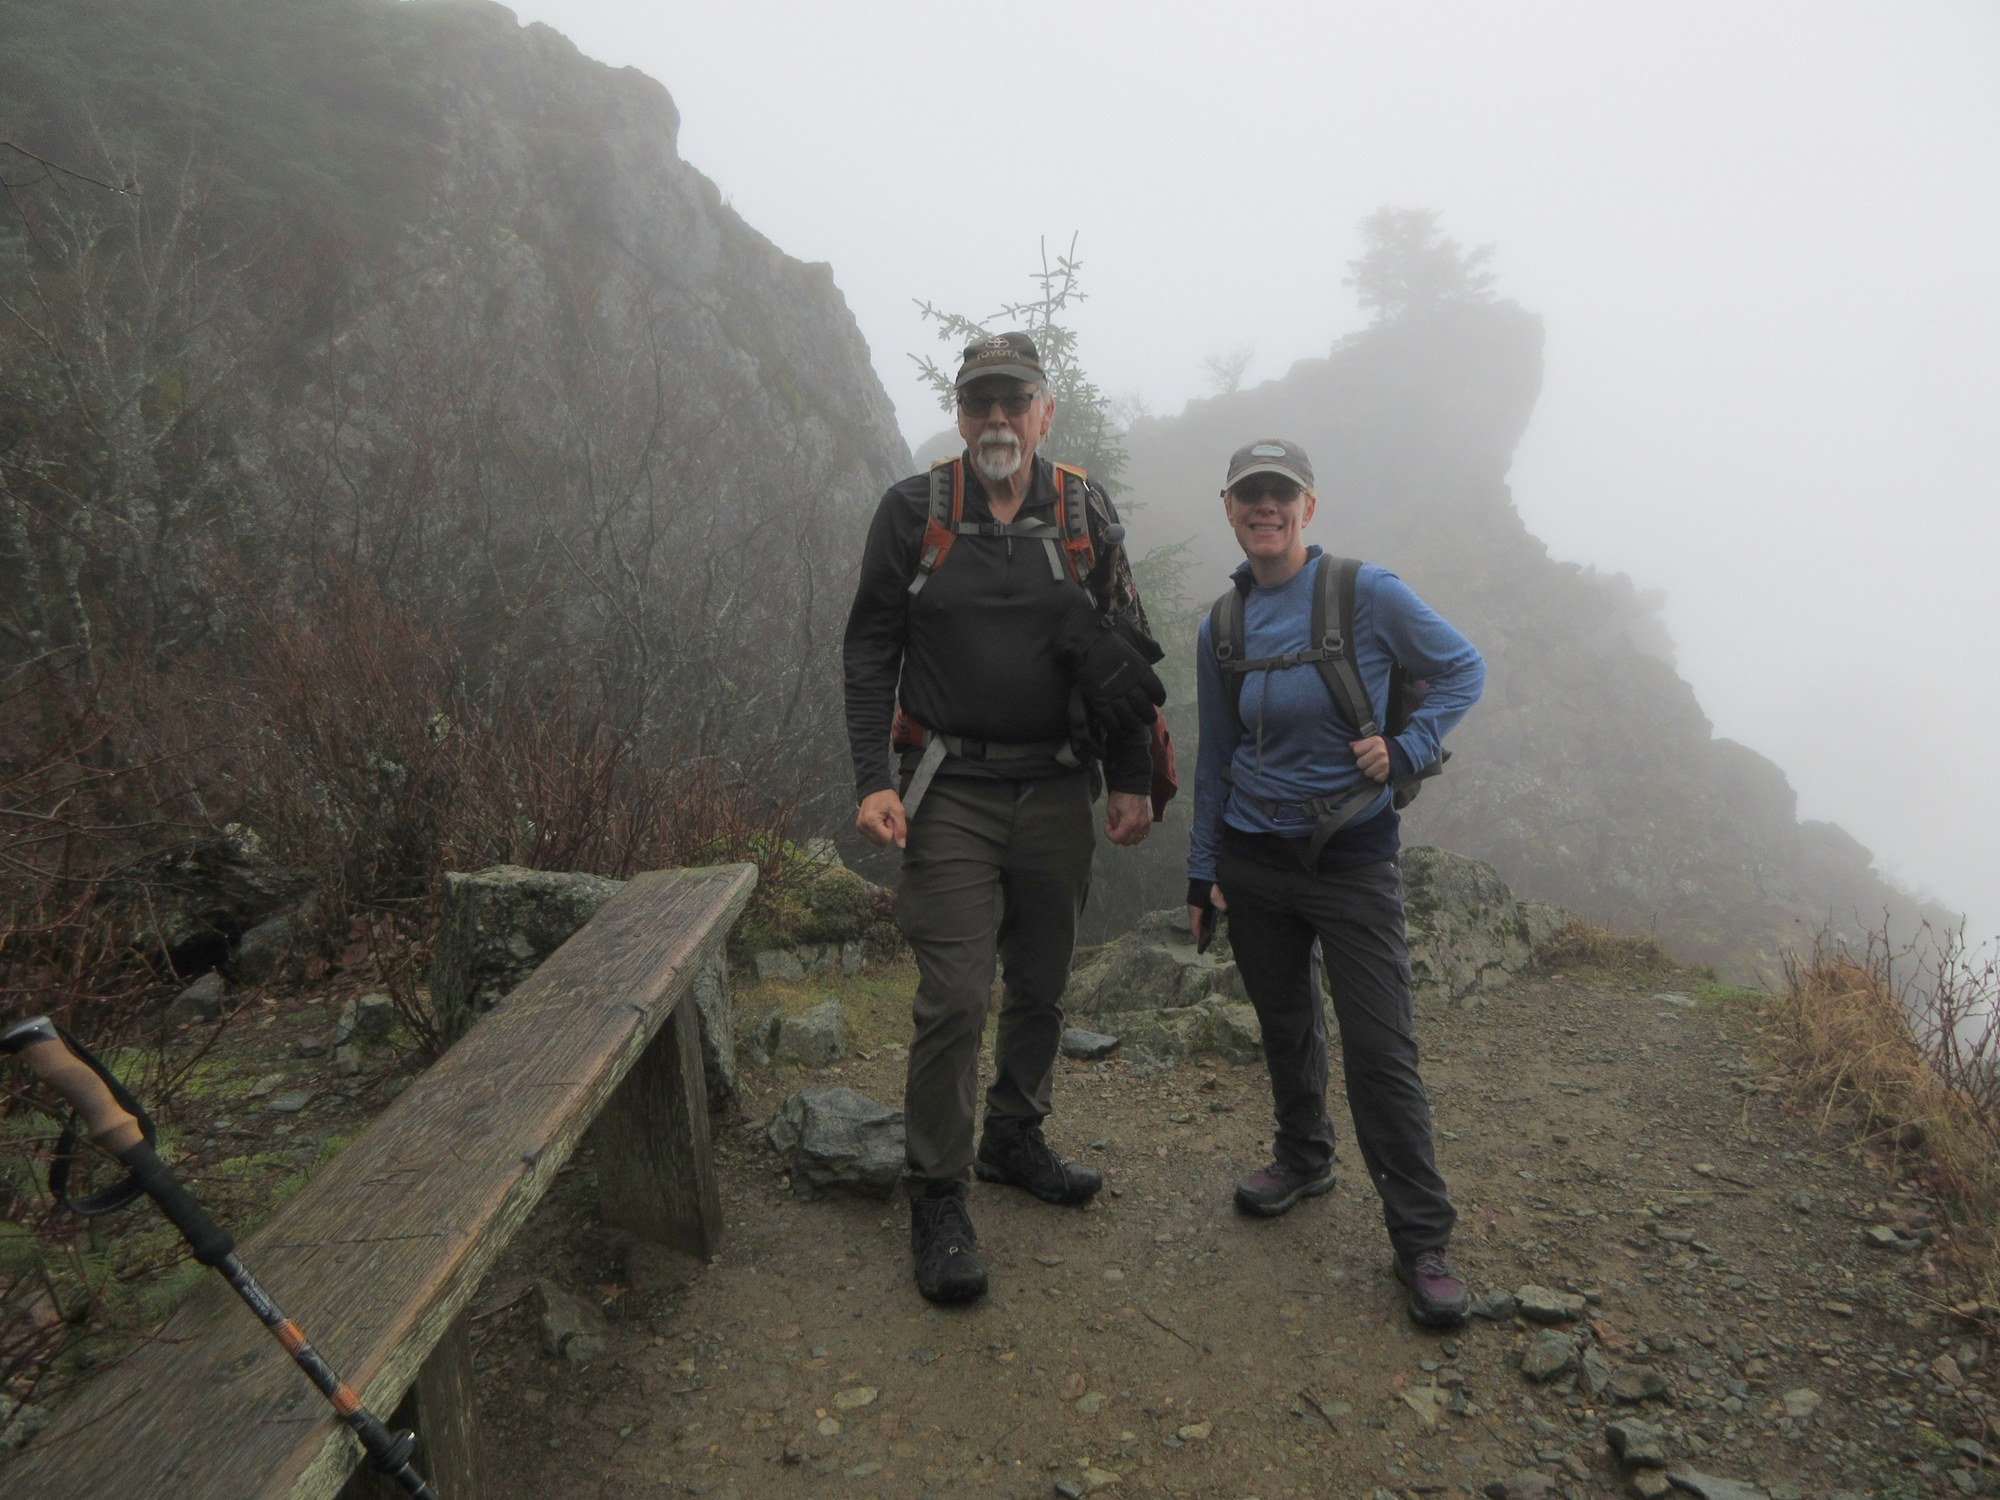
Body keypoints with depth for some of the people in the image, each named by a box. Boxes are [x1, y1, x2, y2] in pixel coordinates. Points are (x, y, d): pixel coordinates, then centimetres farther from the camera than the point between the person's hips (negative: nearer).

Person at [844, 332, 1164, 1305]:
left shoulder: (1084, 514, 6)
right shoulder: (913, 512, -1)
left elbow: (1124, 656, 10)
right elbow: (870, 651, 0)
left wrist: (1134, 780, 5)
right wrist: (872, 780, -11)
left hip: (1057, 789, 4)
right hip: (951, 792, -3)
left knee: (1042, 984, 14)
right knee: (954, 997, -8)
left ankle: (1013, 1140, 35)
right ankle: (938, 1197, 9)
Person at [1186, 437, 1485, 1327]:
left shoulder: (1366, 594, -10)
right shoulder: (1221, 628, 3)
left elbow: (1464, 670, 1)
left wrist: (1407, 749, -15)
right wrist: (1202, 872, 11)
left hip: (1351, 860, -4)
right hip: (1251, 860, 4)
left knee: (1380, 1050, -3)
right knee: (1285, 1026, 17)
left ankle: (1422, 1240, 11)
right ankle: (1303, 1159, 41)